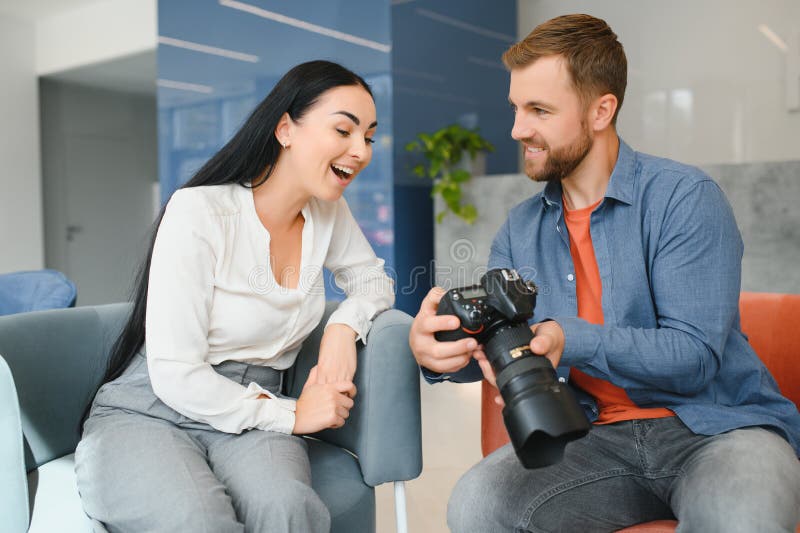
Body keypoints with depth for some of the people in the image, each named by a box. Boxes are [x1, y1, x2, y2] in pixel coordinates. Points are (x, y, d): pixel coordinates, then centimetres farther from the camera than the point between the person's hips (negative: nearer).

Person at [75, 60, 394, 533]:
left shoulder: (328, 211, 3)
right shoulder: (199, 212, -16)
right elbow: (175, 376, -16)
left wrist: (344, 325, -7)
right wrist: (291, 415, -13)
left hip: (253, 417, 5)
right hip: (147, 414, -4)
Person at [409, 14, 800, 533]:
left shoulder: (685, 198, -9)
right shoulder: (521, 228, 8)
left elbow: (694, 358, -17)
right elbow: (486, 341, 2)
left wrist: (568, 340, -31)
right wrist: (440, 350, -22)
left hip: (715, 427, -3)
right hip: (598, 437, 4)